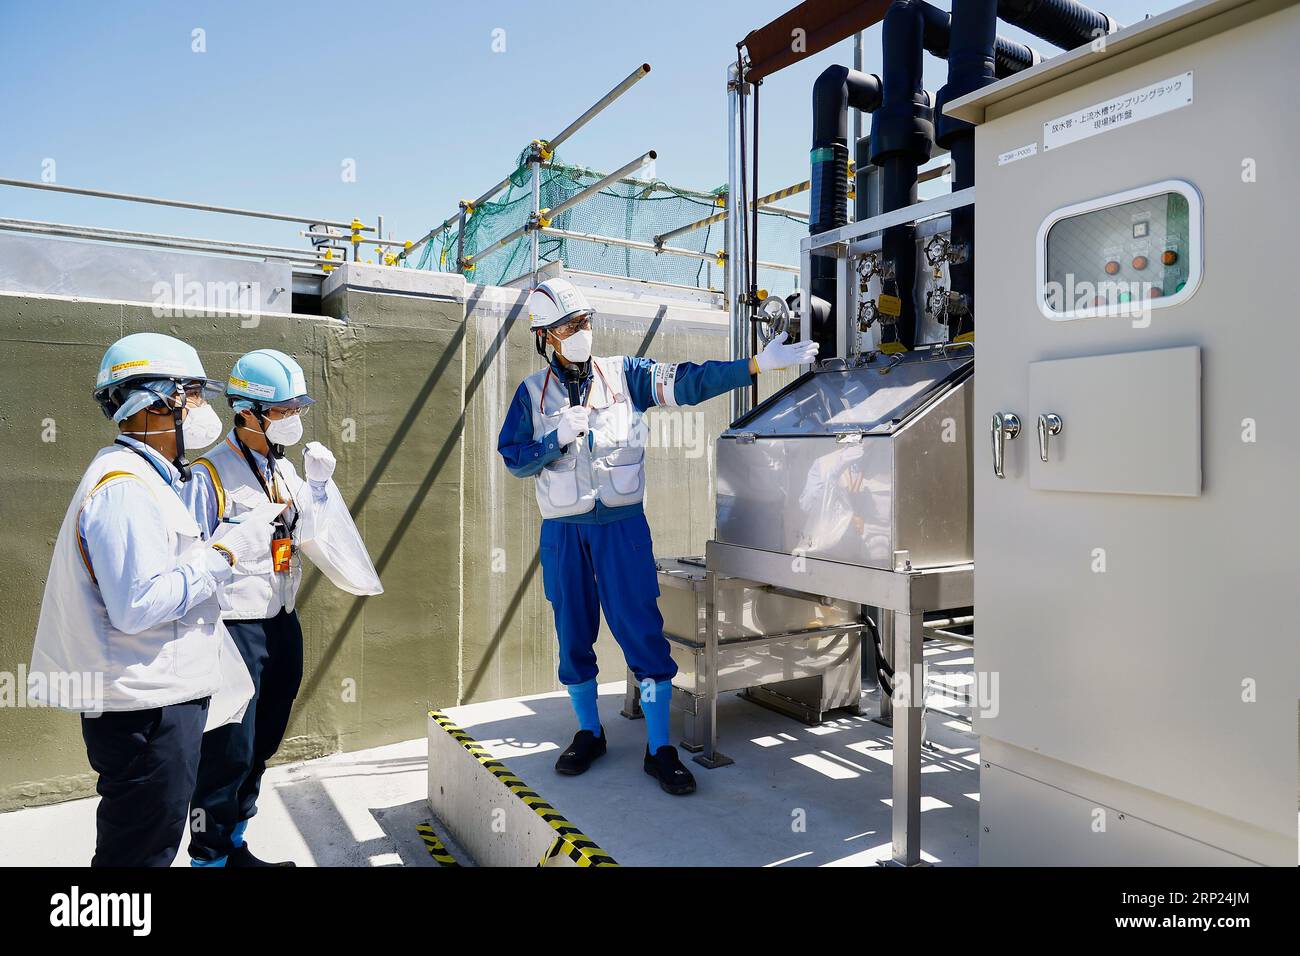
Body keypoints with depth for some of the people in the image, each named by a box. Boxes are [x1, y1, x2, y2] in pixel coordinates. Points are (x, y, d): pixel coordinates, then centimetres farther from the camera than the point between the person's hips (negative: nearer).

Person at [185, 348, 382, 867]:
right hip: (236, 629, -7)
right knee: (228, 751, 0)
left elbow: (308, 538, 7)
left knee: (261, 747, 18)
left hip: (282, 624, 8)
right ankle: (208, 854, 21)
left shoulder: (285, 469, 9)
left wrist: (319, 484, -3)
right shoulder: (212, 474, -14)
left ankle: (235, 846, 35)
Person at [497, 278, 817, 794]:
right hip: (563, 532, 2)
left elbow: (688, 382, -7)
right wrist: (559, 435, -15)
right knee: (574, 636, 11)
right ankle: (589, 733, 30)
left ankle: (659, 749, 9)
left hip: (622, 525, -1)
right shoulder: (532, 392, 6)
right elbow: (514, 458, 2)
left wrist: (758, 364, -17)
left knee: (643, 632, -4)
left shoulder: (623, 374, 3)